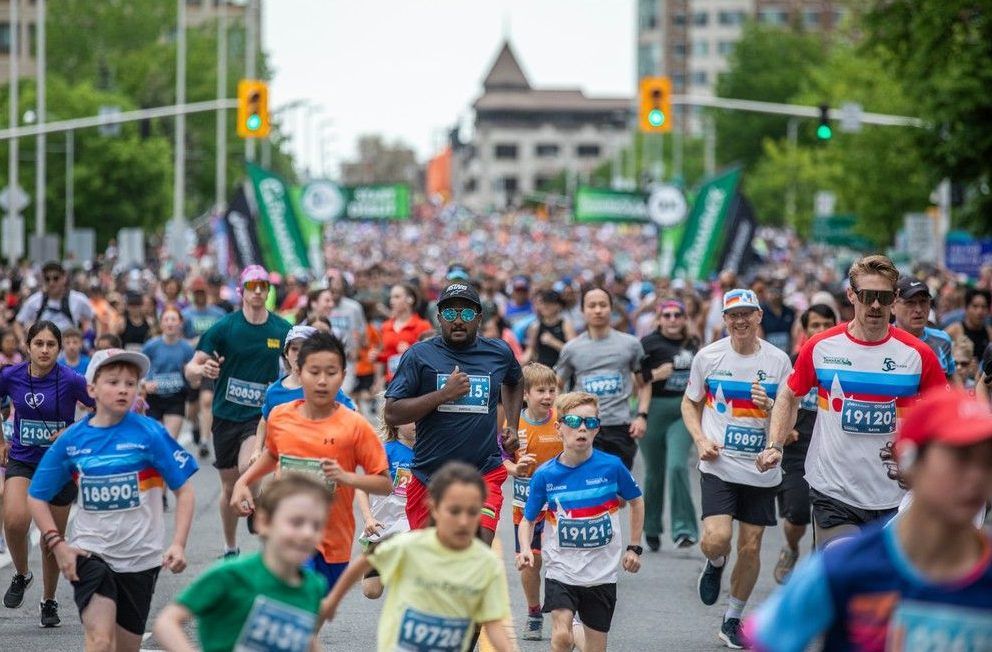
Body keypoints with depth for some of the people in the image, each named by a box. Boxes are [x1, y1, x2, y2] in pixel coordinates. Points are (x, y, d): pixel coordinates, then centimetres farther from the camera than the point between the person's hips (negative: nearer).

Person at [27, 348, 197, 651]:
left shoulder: (150, 433, -9)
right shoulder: (71, 439, -3)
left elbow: (184, 490, -6)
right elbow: (37, 497, 7)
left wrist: (178, 544, -17)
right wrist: (57, 544, -4)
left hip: (139, 557, 0)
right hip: (89, 553, 0)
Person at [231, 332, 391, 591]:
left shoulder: (354, 426, -10)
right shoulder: (279, 417, -1)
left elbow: (385, 484, -7)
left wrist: (346, 477, -22)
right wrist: (243, 482, 10)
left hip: (333, 540, 0)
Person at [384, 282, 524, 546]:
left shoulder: (499, 353, 7)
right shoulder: (419, 355, -2)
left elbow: (514, 383, 32)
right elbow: (392, 414, -9)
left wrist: (512, 425, 19)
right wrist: (443, 394, -16)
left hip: (484, 473, 0)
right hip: (429, 477, 0)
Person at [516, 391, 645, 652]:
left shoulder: (611, 466, -7)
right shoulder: (545, 475, -7)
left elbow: (636, 502, 11)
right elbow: (528, 520, 5)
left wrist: (634, 548, 9)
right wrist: (525, 550, -14)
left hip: (602, 574, 1)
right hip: (561, 571, -1)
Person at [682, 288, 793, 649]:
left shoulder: (778, 360, -1)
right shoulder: (708, 356, -1)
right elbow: (689, 403, 11)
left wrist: (770, 406, -17)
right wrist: (700, 439, -6)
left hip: (761, 468, 1)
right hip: (719, 466, -1)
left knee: (751, 546, 5)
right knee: (717, 538, -20)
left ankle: (732, 620, 24)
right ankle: (715, 564, 18)